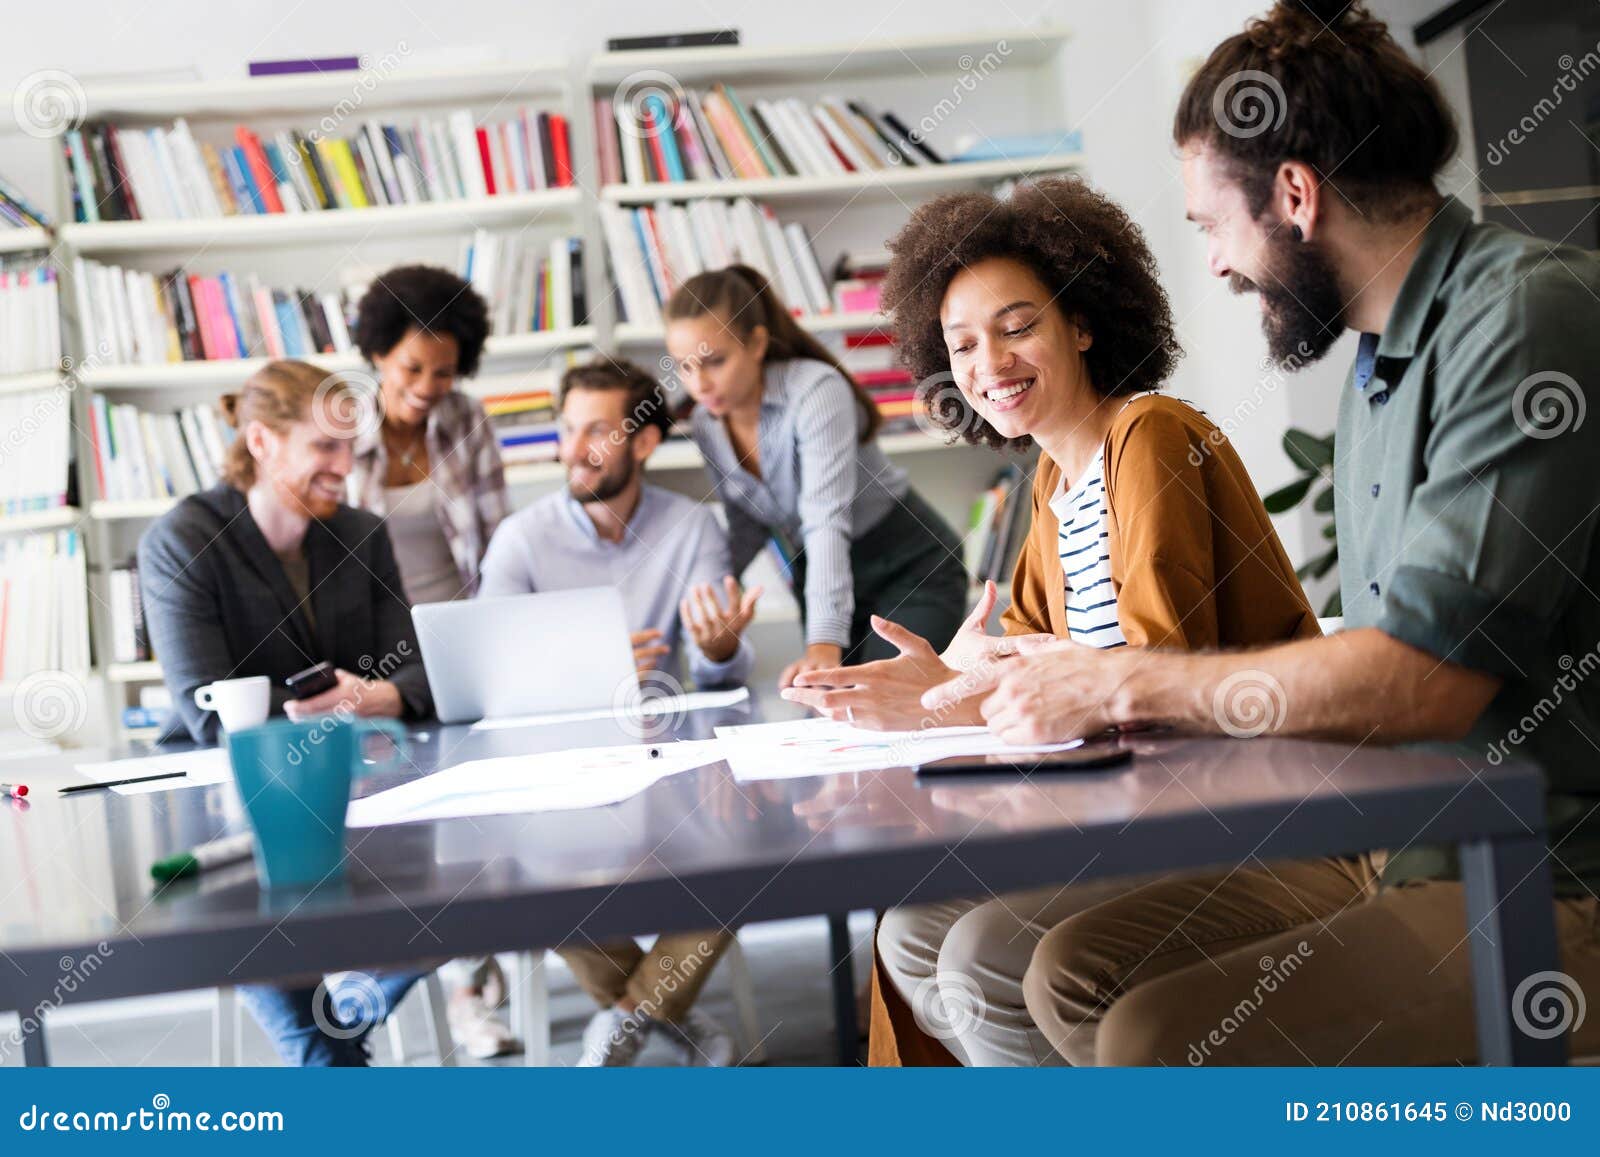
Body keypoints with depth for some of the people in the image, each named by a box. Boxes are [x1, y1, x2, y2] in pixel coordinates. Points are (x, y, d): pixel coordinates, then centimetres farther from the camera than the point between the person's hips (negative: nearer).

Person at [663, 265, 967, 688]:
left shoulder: (816, 390, -27)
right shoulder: (705, 423, -5)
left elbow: (827, 521, -38)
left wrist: (824, 644, -49)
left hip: (909, 569, -6)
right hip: (813, 574, 6)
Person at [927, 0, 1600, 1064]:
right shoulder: (1377, 362, 13)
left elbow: (1427, 677, -24)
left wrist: (1121, 684, -13)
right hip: (1405, 852, 9)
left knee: (1161, 1036, -23)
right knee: (1076, 974, 0)